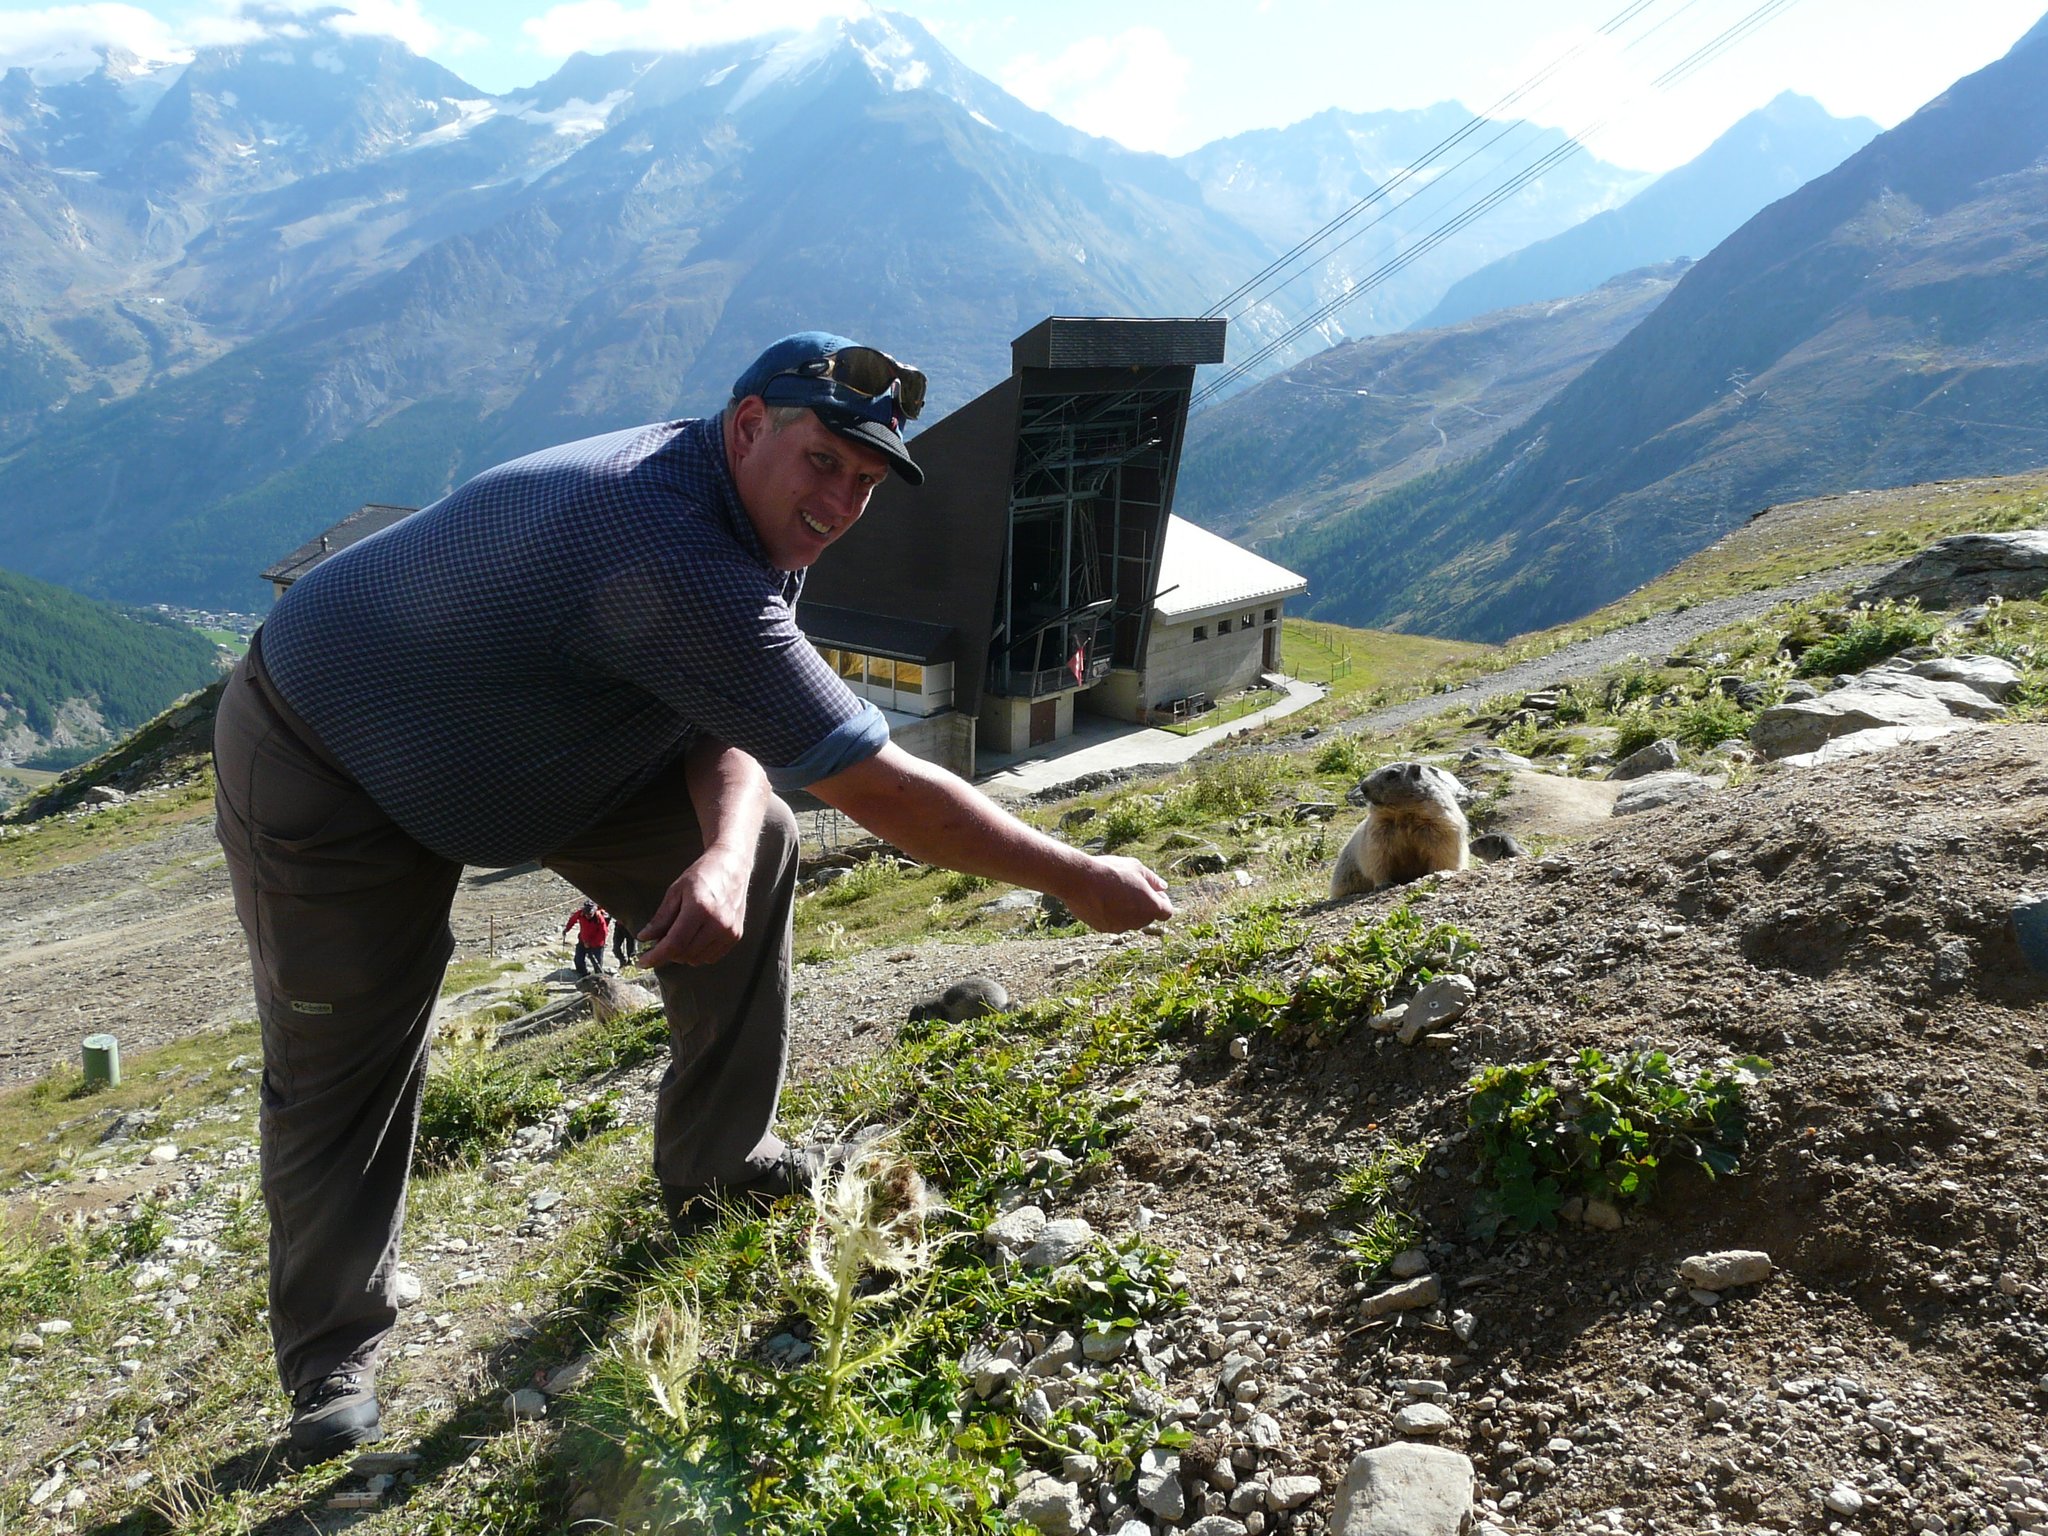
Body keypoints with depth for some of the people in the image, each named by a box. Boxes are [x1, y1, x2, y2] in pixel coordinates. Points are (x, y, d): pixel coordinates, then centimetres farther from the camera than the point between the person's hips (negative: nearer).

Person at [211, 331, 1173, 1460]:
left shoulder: (748, 519, -9)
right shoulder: (674, 555, -40)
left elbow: (740, 721, -8)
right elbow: (876, 788, -39)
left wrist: (721, 854, -30)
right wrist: (1080, 882, -31)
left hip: (520, 725, 8)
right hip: (325, 769, -8)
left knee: (756, 850, -2)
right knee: (341, 1066, -2)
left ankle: (715, 1167, 14)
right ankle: (332, 1362, 23)